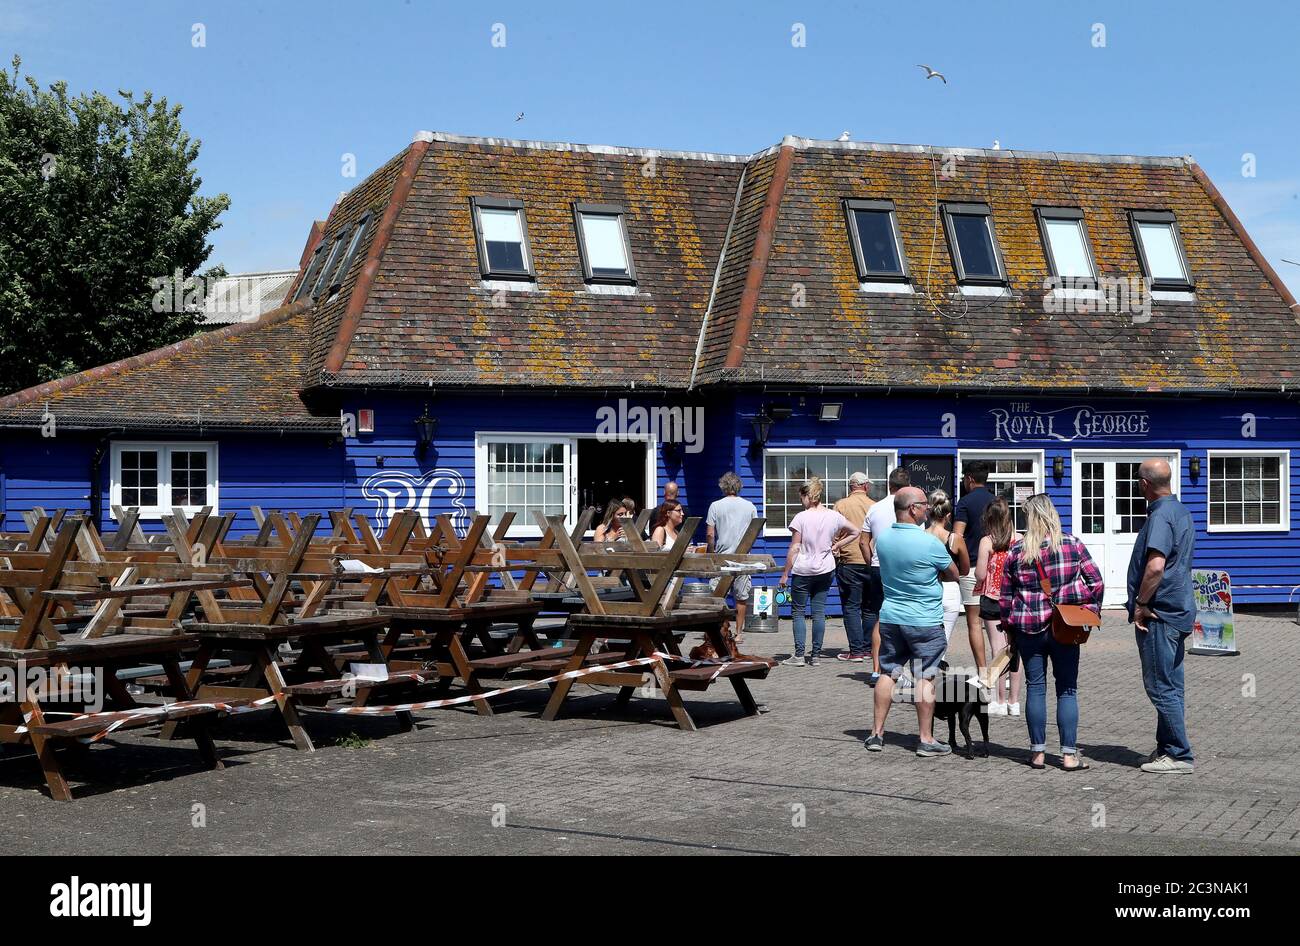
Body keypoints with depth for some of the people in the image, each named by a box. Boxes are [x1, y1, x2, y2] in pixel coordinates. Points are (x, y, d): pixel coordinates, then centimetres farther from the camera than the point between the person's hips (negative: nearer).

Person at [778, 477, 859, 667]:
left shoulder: (801, 518, -12)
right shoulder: (833, 516, 1)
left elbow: (794, 548, -10)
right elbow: (856, 532, 13)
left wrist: (785, 574, -4)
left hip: (803, 571, -4)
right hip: (825, 571, 4)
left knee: (797, 612, 4)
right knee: (819, 612, 7)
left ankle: (799, 655, -2)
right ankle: (815, 656, 7)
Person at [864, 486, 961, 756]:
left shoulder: (883, 538, 0)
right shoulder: (929, 543, -17)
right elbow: (953, 574, -3)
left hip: (890, 617, 5)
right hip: (924, 621, -5)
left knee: (888, 673, 13)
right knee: (925, 678, 2)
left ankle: (876, 734, 17)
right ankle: (926, 740, 6)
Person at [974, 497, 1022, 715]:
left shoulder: (987, 542, -11)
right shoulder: (1020, 541, -1)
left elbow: (980, 575, -12)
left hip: (992, 599, -3)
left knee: (998, 650, 0)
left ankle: (1000, 701, 3)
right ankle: (1014, 701, 12)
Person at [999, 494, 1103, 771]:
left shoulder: (1016, 552, -2)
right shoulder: (1073, 545, -3)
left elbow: (1006, 597, 3)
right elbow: (1096, 582, -3)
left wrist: (1009, 628, 14)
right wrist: (1090, 612, 7)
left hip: (1028, 628, 0)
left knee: (1035, 687, 8)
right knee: (1067, 689, 5)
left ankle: (1038, 751, 11)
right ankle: (1069, 754, 3)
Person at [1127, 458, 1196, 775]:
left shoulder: (1160, 516, -18)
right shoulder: (1181, 512, 14)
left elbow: (1155, 566, -30)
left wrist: (1140, 604, -18)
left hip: (1158, 614, -10)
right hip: (1177, 611, 10)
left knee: (1161, 687, -5)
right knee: (1170, 685, 15)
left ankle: (1178, 755, -2)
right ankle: (1168, 748, 23)